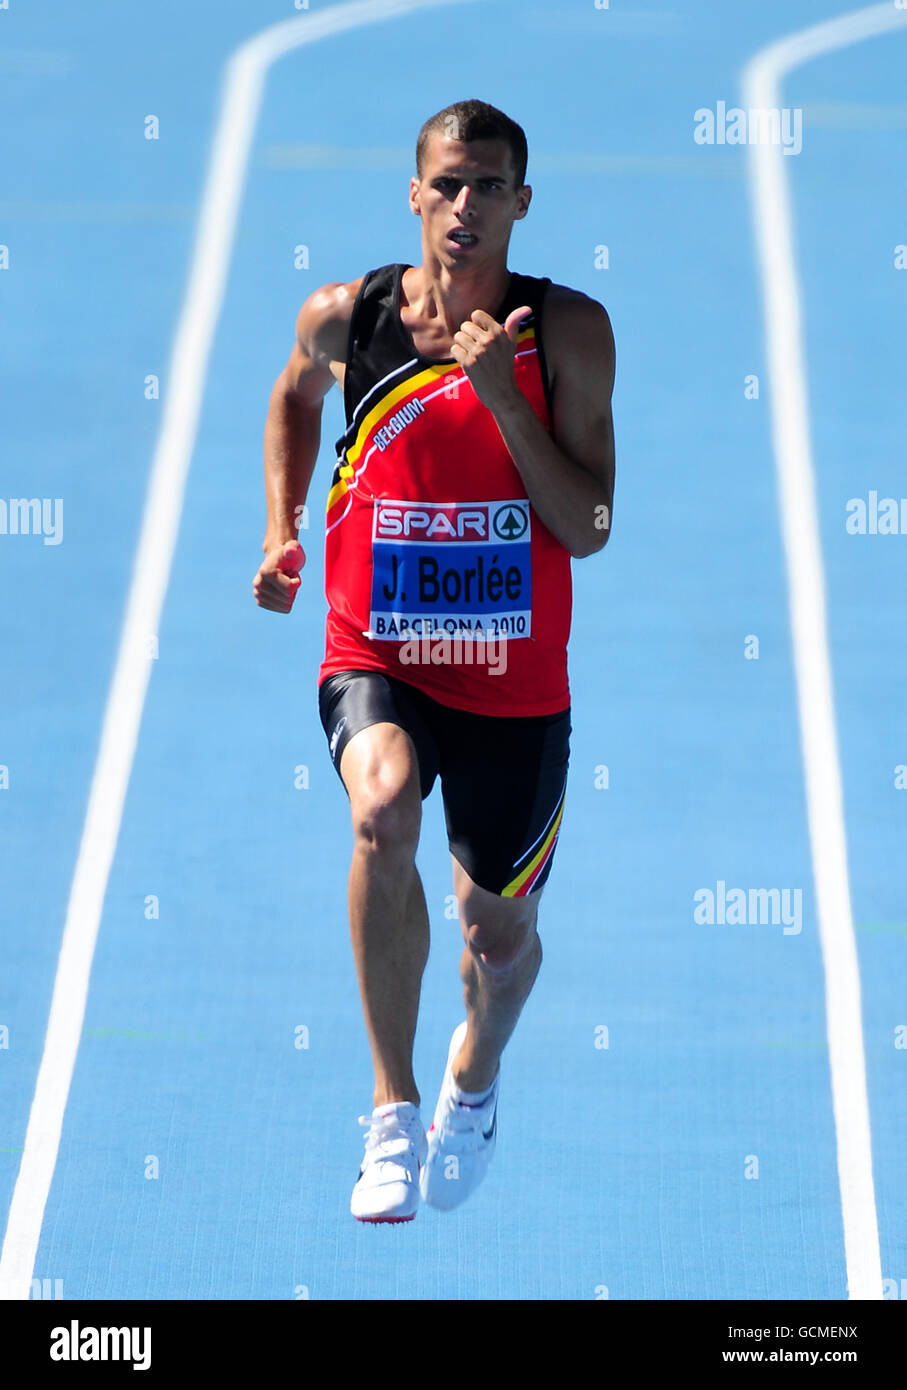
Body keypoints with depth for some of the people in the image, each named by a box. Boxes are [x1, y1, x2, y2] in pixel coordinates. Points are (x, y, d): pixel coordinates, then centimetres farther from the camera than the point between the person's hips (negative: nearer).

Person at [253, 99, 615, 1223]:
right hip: (376, 665, -1)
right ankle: (393, 1110, -25)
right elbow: (292, 398, 20)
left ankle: (475, 1076, 51)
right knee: (383, 810, -34)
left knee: (500, 935, 13)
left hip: (515, 686, 1)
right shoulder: (344, 316, -5)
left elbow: (587, 529, -13)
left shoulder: (568, 332, -8)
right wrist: (282, 531, 7)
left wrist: (501, 393, -22)